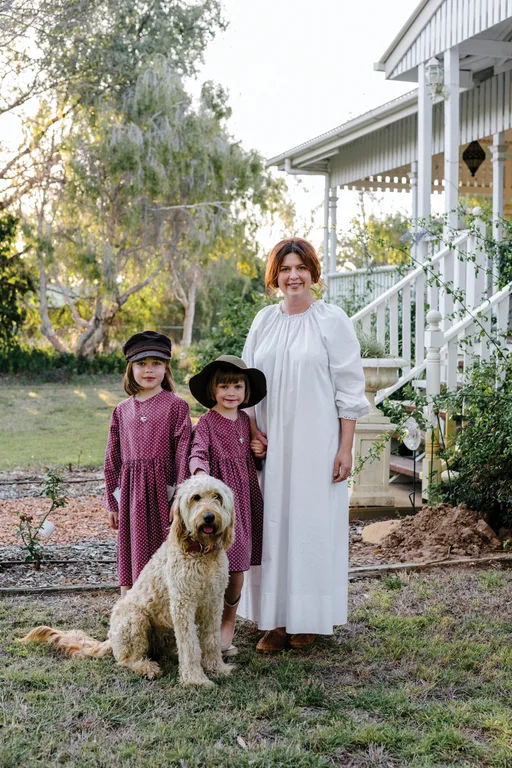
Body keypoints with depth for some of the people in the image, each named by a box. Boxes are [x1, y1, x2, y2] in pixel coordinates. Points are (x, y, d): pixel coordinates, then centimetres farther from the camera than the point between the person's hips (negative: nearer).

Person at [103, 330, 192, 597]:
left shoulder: (176, 406, -1)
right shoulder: (122, 410, 10)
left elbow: (182, 453, -5)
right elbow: (113, 458, 14)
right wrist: (112, 503, 13)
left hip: (162, 488, -3)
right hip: (131, 489, 3)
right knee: (132, 554, 9)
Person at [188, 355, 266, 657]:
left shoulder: (245, 420, 14)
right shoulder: (207, 421, -3)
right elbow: (198, 452, -18)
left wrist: (260, 452, 4)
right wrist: (200, 473, -38)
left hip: (244, 494, 5)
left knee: (237, 563, 7)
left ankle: (228, 626, 21)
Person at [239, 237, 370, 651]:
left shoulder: (332, 320, -5)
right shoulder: (264, 321, 8)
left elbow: (349, 388, -6)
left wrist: (346, 448, -10)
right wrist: (252, 428, -1)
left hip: (316, 443, -4)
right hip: (271, 444, 4)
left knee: (312, 523, 2)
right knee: (273, 523, 7)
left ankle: (309, 618, 17)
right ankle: (277, 620, 17)